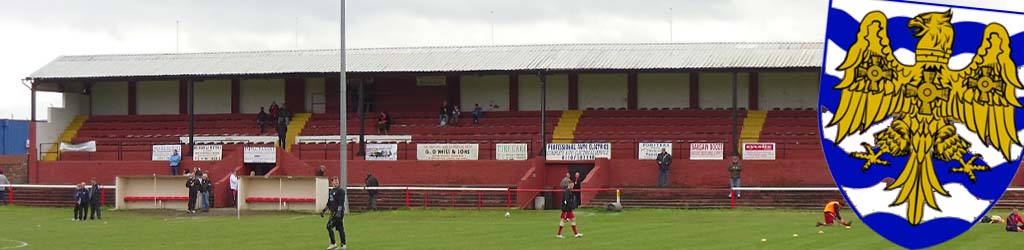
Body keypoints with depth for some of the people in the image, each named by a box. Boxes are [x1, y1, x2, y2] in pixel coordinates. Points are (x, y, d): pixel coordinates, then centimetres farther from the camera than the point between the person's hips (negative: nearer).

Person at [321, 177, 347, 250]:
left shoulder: (341, 191, -8)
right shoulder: (331, 191, 18)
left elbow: (341, 203, -17)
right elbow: (329, 203, 27)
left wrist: (339, 212, -25)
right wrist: (324, 210, 23)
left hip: (338, 212, -8)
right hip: (333, 212, 8)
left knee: (329, 226, -12)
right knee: (340, 228, 8)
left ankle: (333, 243, -8)